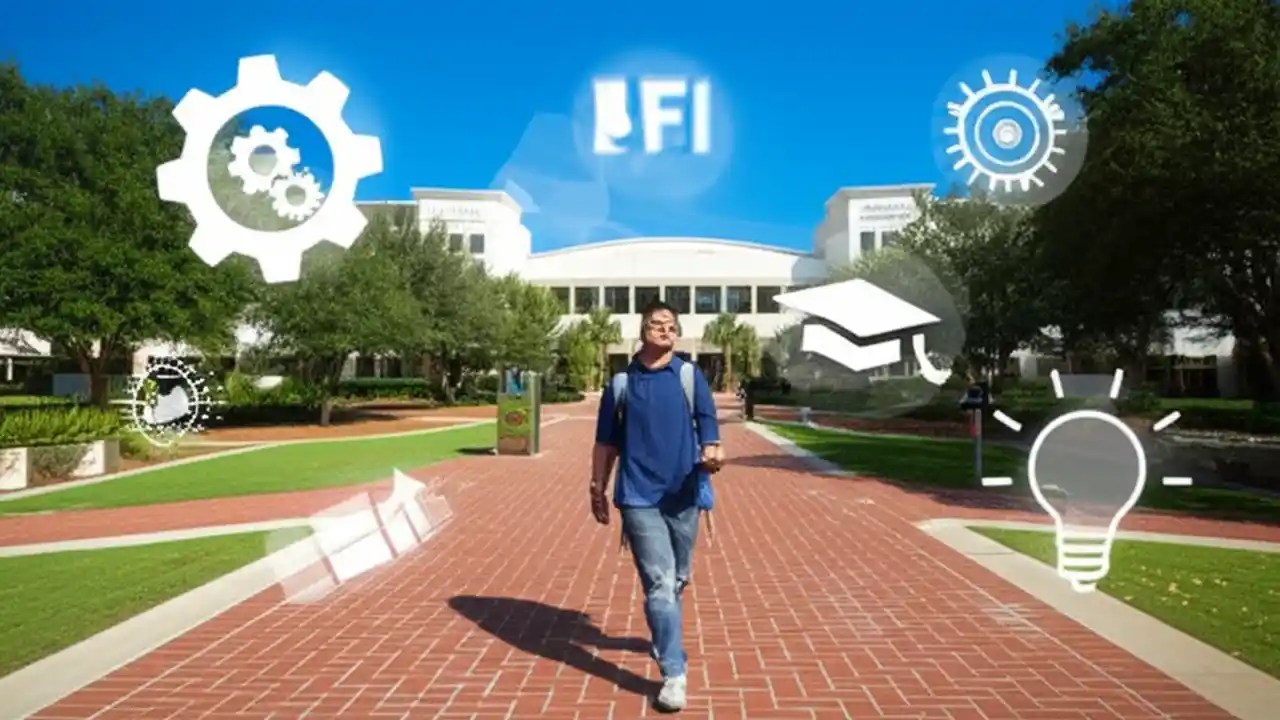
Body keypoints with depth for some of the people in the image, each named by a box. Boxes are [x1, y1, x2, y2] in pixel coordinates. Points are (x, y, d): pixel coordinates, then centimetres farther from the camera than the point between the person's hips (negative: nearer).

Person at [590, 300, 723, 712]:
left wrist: (712, 451, -25)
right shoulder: (621, 382, 5)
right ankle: (674, 674, -2)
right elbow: (606, 442, 10)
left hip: (683, 494, 2)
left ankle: (663, 638, 43)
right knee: (659, 582, -7)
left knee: (677, 579, 17)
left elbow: (707, 422, -3)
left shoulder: (690, 375, 3)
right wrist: (598, 489, 9)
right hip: (639, 496, -1)